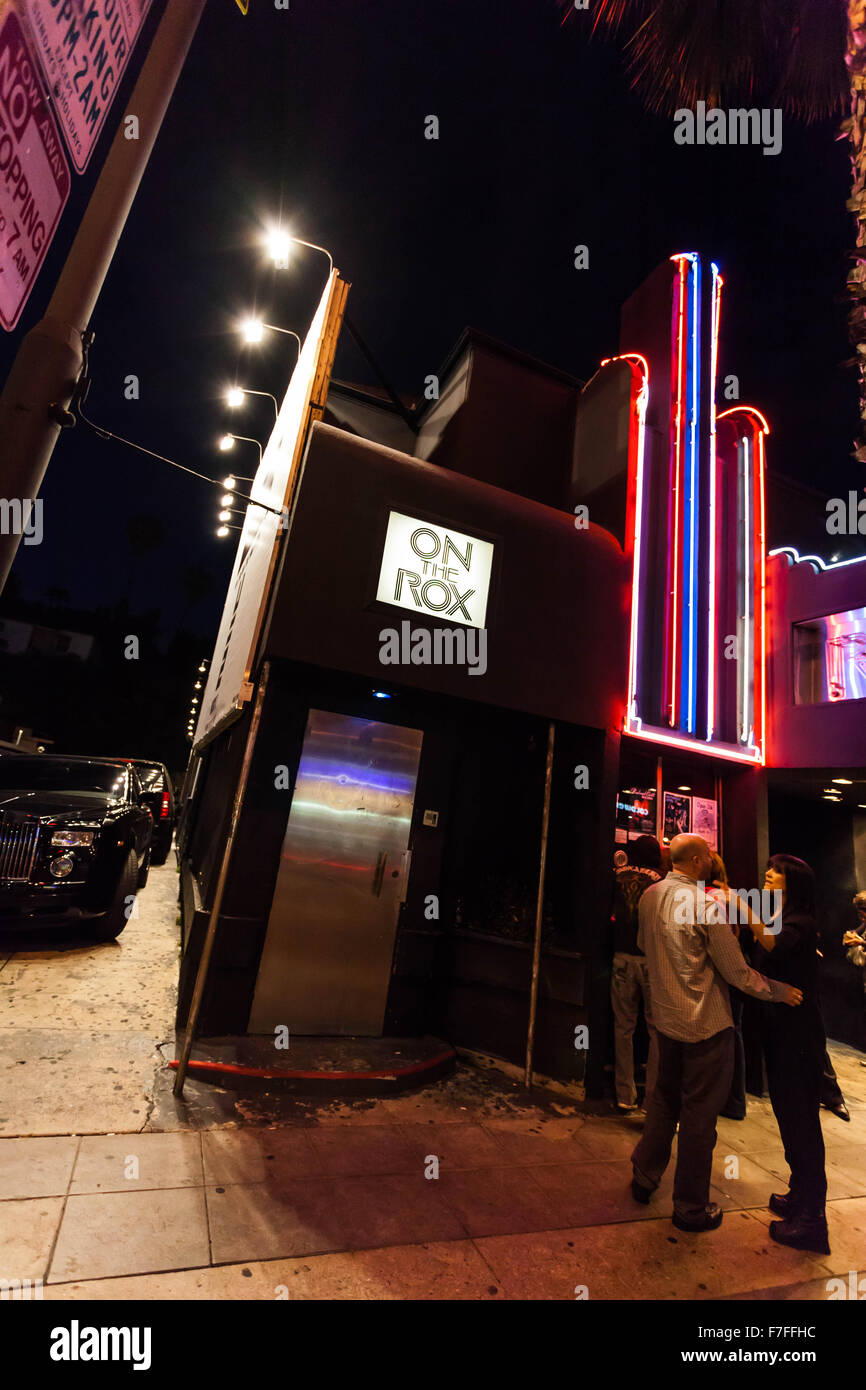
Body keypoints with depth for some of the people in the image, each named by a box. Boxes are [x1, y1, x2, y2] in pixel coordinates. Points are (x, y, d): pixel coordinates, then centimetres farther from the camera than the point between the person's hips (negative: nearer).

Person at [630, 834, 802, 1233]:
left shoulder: (650, 896, -2)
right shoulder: (706, 905, -22)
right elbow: (736, 971, -16)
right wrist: (781, 991, -1)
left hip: (665, 1017, 6)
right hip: (705, 1023, -6)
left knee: (664, 1098, 24)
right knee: (699, 1114, 10)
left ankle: (644, 1177, 38)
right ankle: (691, 1208, 26)